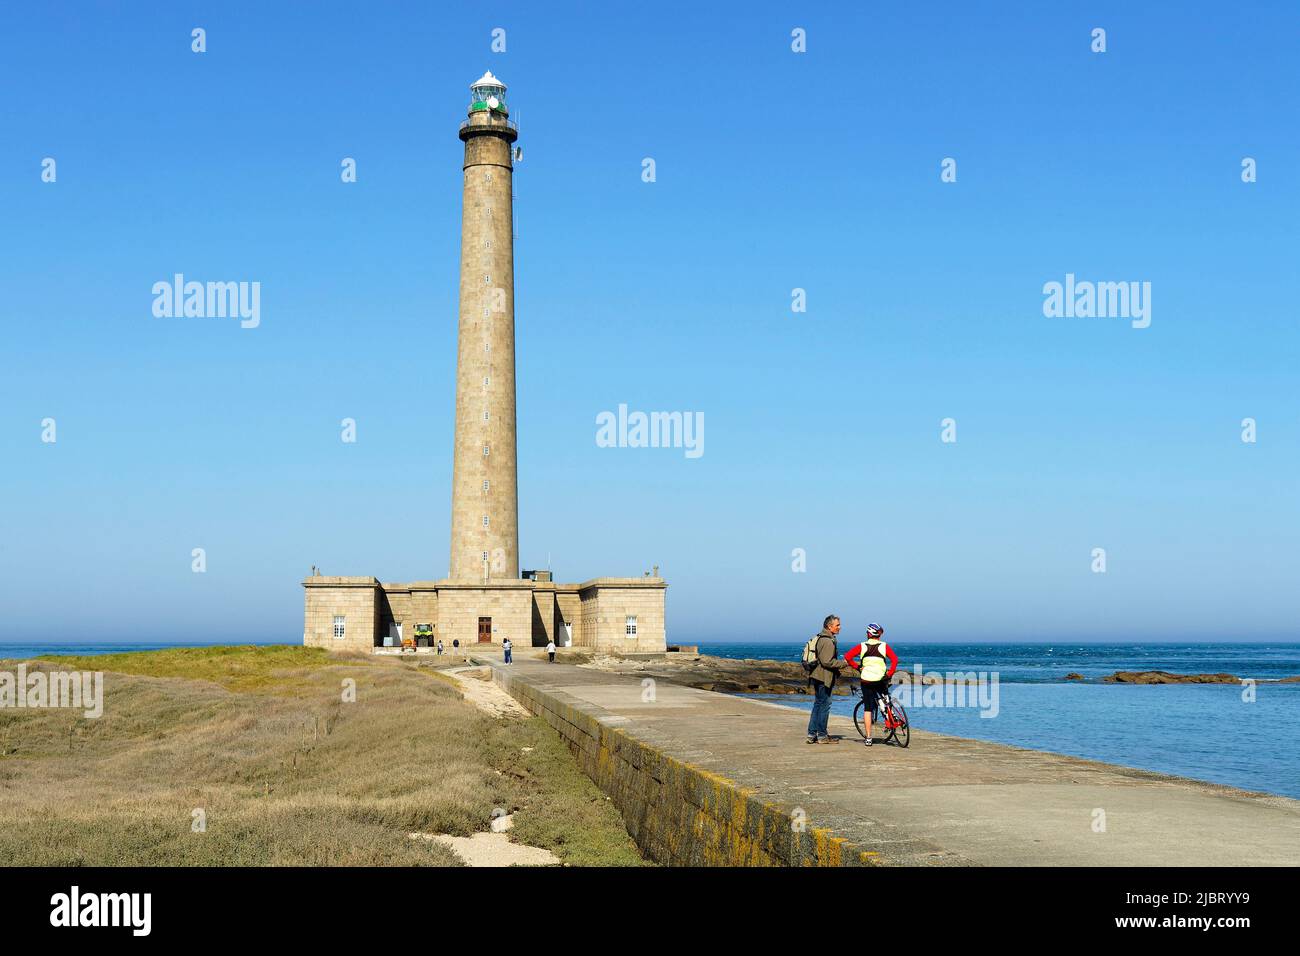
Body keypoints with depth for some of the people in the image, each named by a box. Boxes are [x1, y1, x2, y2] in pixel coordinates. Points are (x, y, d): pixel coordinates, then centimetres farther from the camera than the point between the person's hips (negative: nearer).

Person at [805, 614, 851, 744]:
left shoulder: (820, 638, 16)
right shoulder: (827, 641, -18)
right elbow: (827, 662, -23)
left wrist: (838, 669, 20)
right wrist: (844, 664, -14)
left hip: (817, 677, 10)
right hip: (823, 678, -10)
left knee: (818, 705, 13)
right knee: (824, 705, -3)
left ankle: (812, 734, 15)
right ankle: (822, 735, 1)